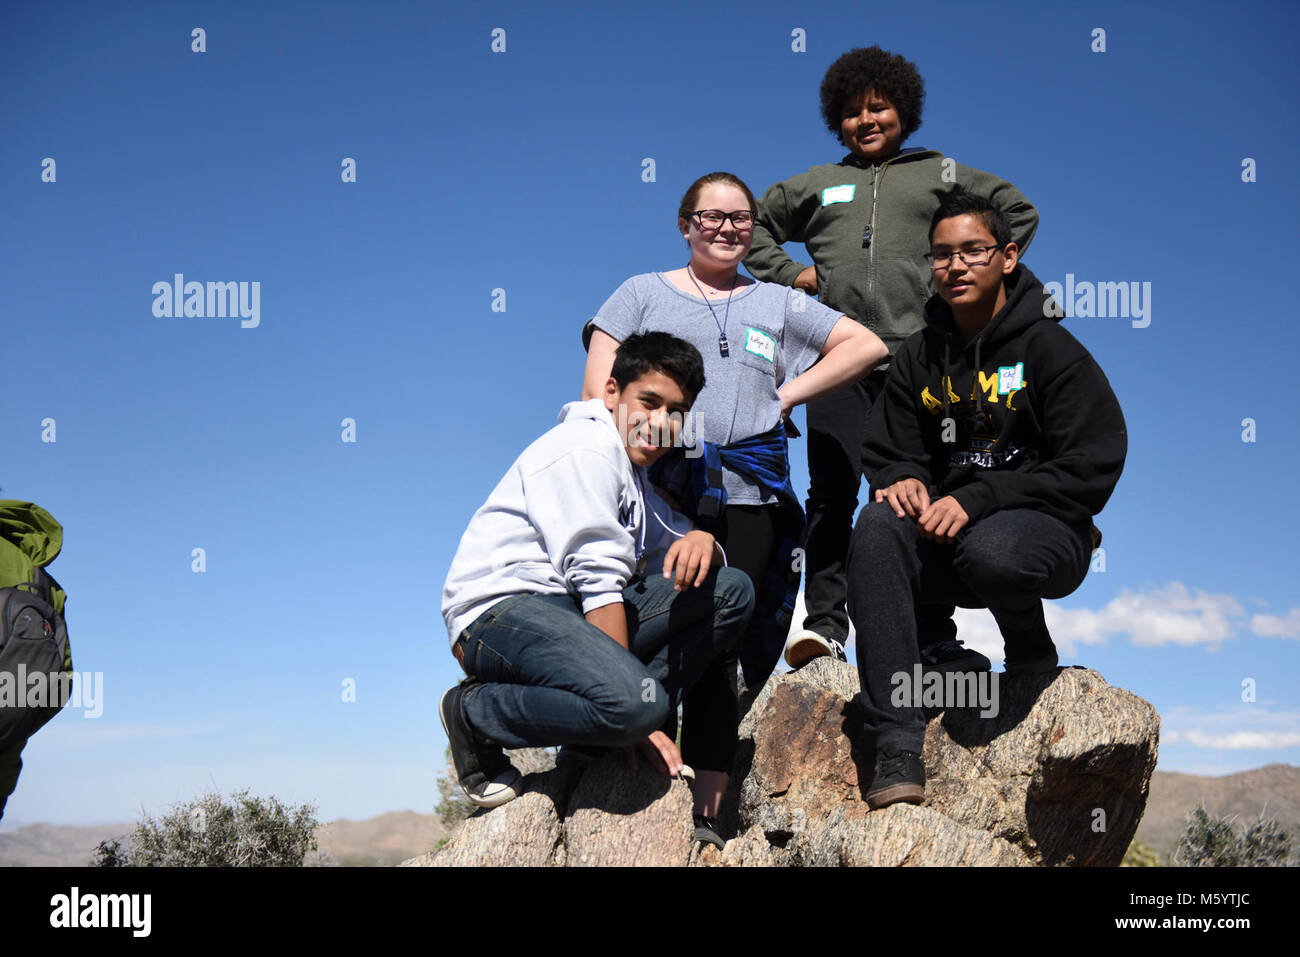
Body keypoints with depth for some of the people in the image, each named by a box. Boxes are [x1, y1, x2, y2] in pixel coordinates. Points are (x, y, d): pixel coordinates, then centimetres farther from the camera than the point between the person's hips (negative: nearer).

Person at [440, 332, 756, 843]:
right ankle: (475, 712, -10)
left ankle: (597, 724, -4)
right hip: (500, 609, -9)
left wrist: (702, 540, -8)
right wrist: (637, 722, -20)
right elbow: (598, 581, -17)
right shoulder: (586, 448, -9)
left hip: (568, 614, 9)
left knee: (732, 590, 1)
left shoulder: (633, 474, 22)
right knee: (636, 703, -35)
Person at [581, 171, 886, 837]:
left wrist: (785, 395, 7)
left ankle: (709, 805, 1)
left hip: (747, 496, 1)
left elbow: (867, 345, 16)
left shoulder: (777, 303, 21)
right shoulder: (643, 293, 17)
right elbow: (599, 389, 8)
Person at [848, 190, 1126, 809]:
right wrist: (902, 480, -12)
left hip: (1049, 531, -4)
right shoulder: (920, 356, 11)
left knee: (991, 551, -39)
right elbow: (886, 452, 15)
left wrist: (978, 499, -21)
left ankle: (1031, 649, 0)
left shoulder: (1049, 348, -4)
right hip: (946, 528, 4)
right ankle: (897, 742, -34)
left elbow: (1091, 468, -11)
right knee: (878, 524, -29)